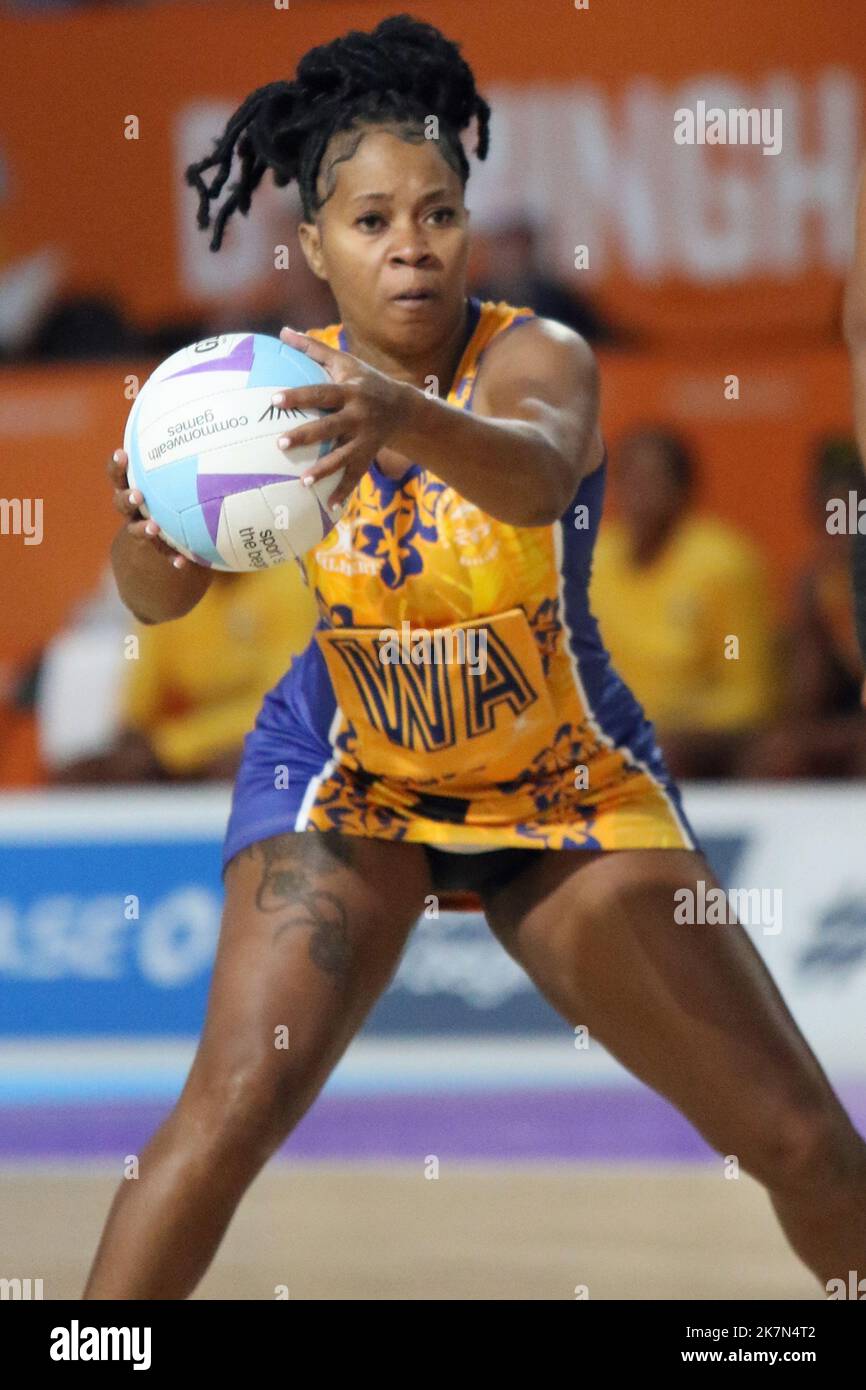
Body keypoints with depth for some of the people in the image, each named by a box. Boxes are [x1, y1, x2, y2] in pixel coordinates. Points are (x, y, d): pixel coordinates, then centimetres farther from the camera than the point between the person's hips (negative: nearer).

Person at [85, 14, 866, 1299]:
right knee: (231, 1112, -21)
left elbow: (540, 474, -46)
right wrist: (148, 535, -47)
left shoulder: (536, 358, -21)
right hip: (348, 779, 0)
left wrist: (406, 420, -67)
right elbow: (163, 598, -22)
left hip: (570, 786, 0)